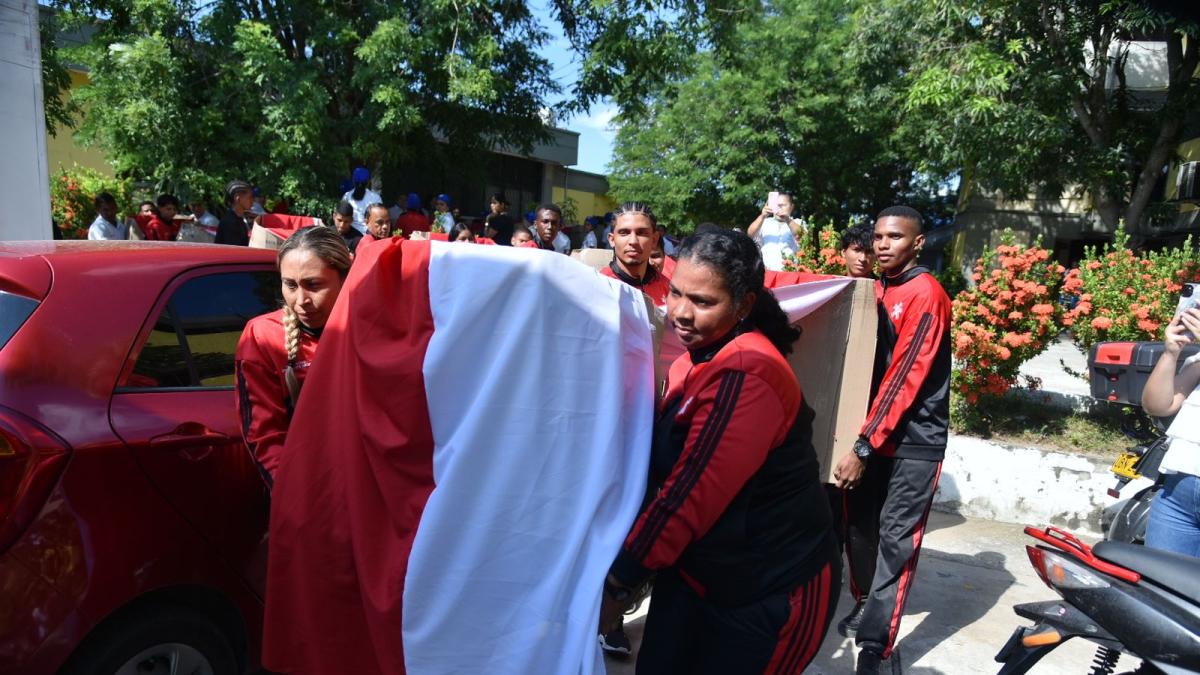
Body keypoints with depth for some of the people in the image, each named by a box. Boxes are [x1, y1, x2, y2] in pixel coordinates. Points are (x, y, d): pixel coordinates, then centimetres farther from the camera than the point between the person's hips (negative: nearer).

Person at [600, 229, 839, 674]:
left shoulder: (746, 373, -25)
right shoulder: (697, 359, 4)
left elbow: (692, 493, -27)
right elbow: (669, 470, 10)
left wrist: (618, 583, -20)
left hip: (770, 590, -8)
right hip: (695, 572, 8)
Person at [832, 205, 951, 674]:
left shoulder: (926, 295, -13)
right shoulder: (875, 289, 10)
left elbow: (904, 378, -19)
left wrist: (864, 447, -21)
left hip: (914, 440, -6)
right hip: (871, 432, 7)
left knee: (896, 540, -4)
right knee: (858, 525, 13)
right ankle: (865, 603, 34)